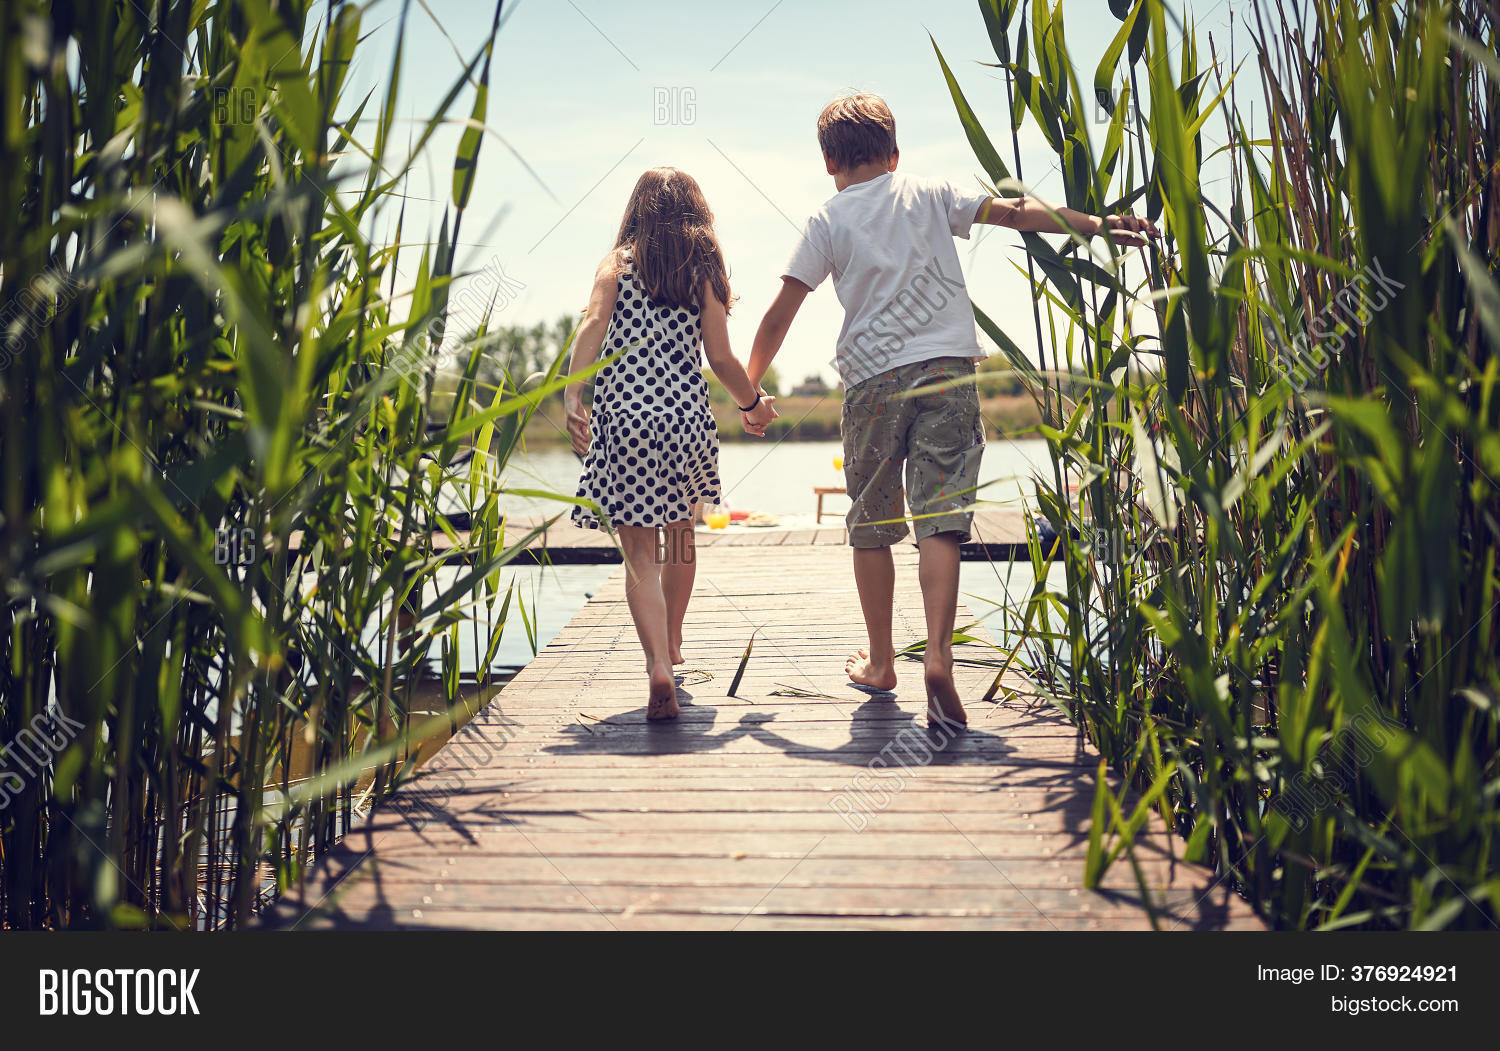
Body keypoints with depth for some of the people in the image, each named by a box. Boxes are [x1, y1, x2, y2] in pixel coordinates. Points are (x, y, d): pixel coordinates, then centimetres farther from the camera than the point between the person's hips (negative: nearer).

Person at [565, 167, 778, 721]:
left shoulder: (618, 263, 7)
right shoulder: (705, 270, 8)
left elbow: (593, 325, -11)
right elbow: (720, 357, 2)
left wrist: (572, 395, -20)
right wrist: (753, 405, 18)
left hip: (623, 417, -1)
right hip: (686, 418, 2)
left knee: (641, 552, 0)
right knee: (679, 532, 23)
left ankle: (658, 665, -18)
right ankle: (671, 642, 40)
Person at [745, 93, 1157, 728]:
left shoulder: (828, 222, 7)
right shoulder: (930, 195, 11)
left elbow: (777, 319, 5)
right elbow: (1013, 212, 0)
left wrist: (750, 387, 16)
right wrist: (1096, 224, -1)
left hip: (872, 381, 0)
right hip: (947, 371, 1)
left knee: (871, 524, 13)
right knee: (939, 519, -5)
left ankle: (880, 662, 23)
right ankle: (937, 656, -22)